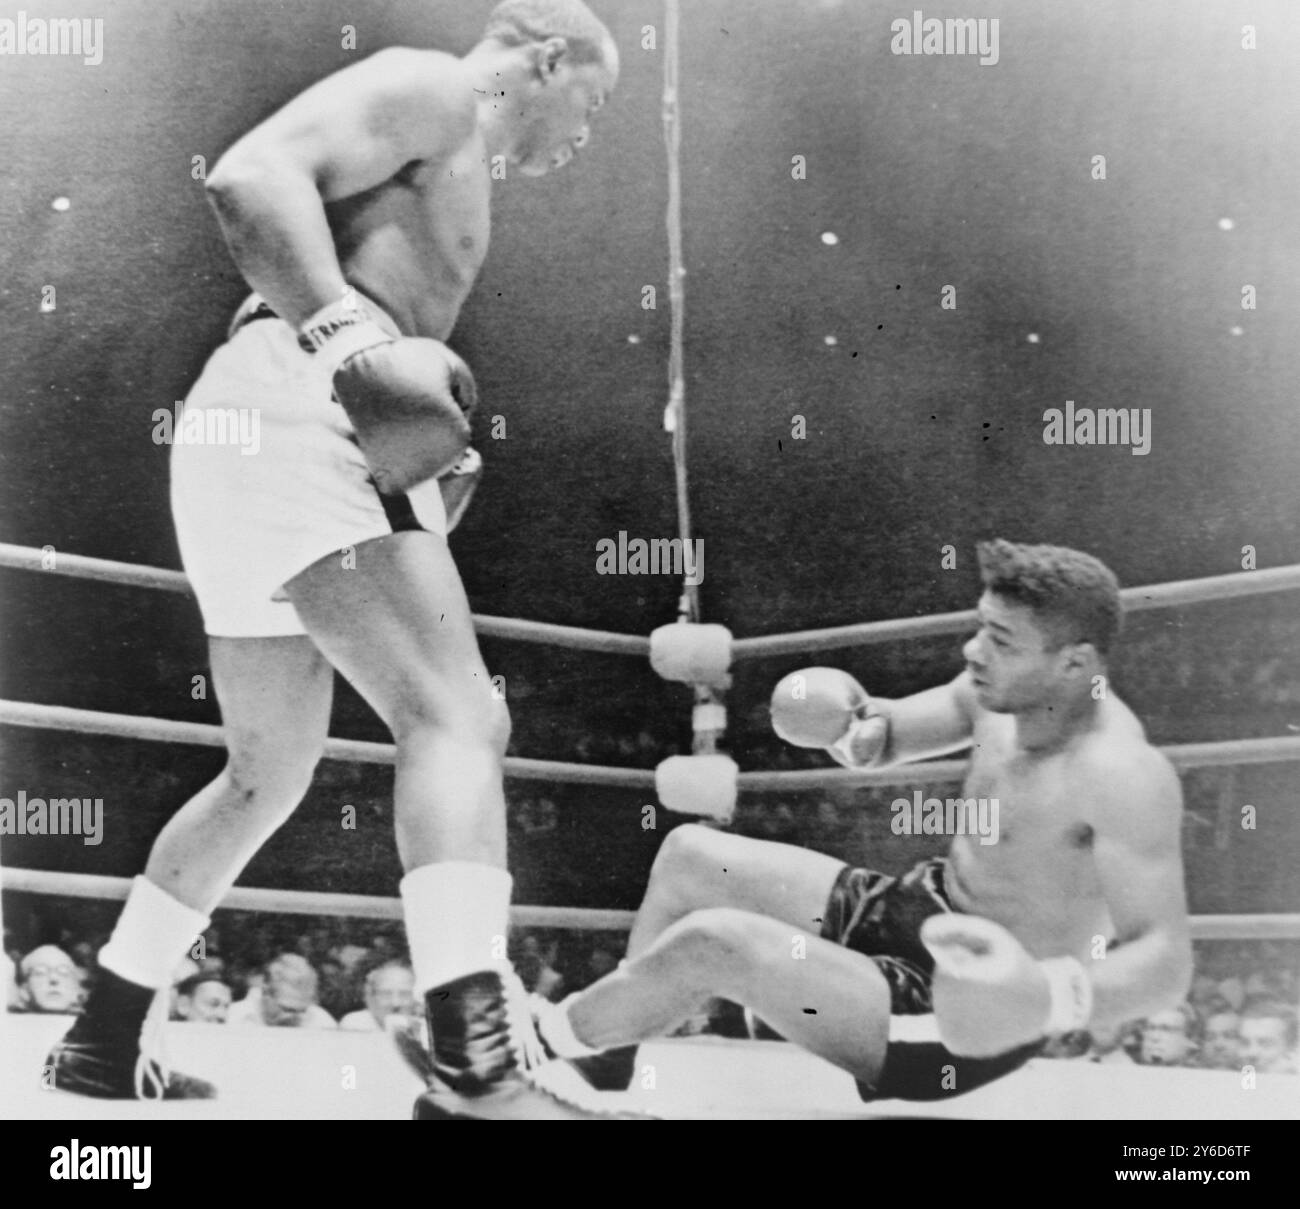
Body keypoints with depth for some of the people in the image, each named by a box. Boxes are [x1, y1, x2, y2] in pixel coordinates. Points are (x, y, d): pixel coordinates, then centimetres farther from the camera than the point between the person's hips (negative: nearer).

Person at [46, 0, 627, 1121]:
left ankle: (104, 1040, 28)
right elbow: (250, 174, -15)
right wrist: (348, 335, -26)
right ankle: (480, 1069, -32)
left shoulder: (451, 161, 31)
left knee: (268, 777, 18)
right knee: (459, 719, -20)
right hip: (292, 422, -10)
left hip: (258, 449, 10)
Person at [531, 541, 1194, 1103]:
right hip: (911, 912, 9)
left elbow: (1168, 960, -36)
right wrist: (858, 727, -15)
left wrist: (1049, 998, -56)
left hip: (959, 1017, -9)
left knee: (710, 943, -22)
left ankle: (558, 1035, 8)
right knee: (690, 856, 9)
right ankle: (599, 1045, 24)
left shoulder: (1121, 774, -29)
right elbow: (885, 735, 10)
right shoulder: (1005, 690, -5)